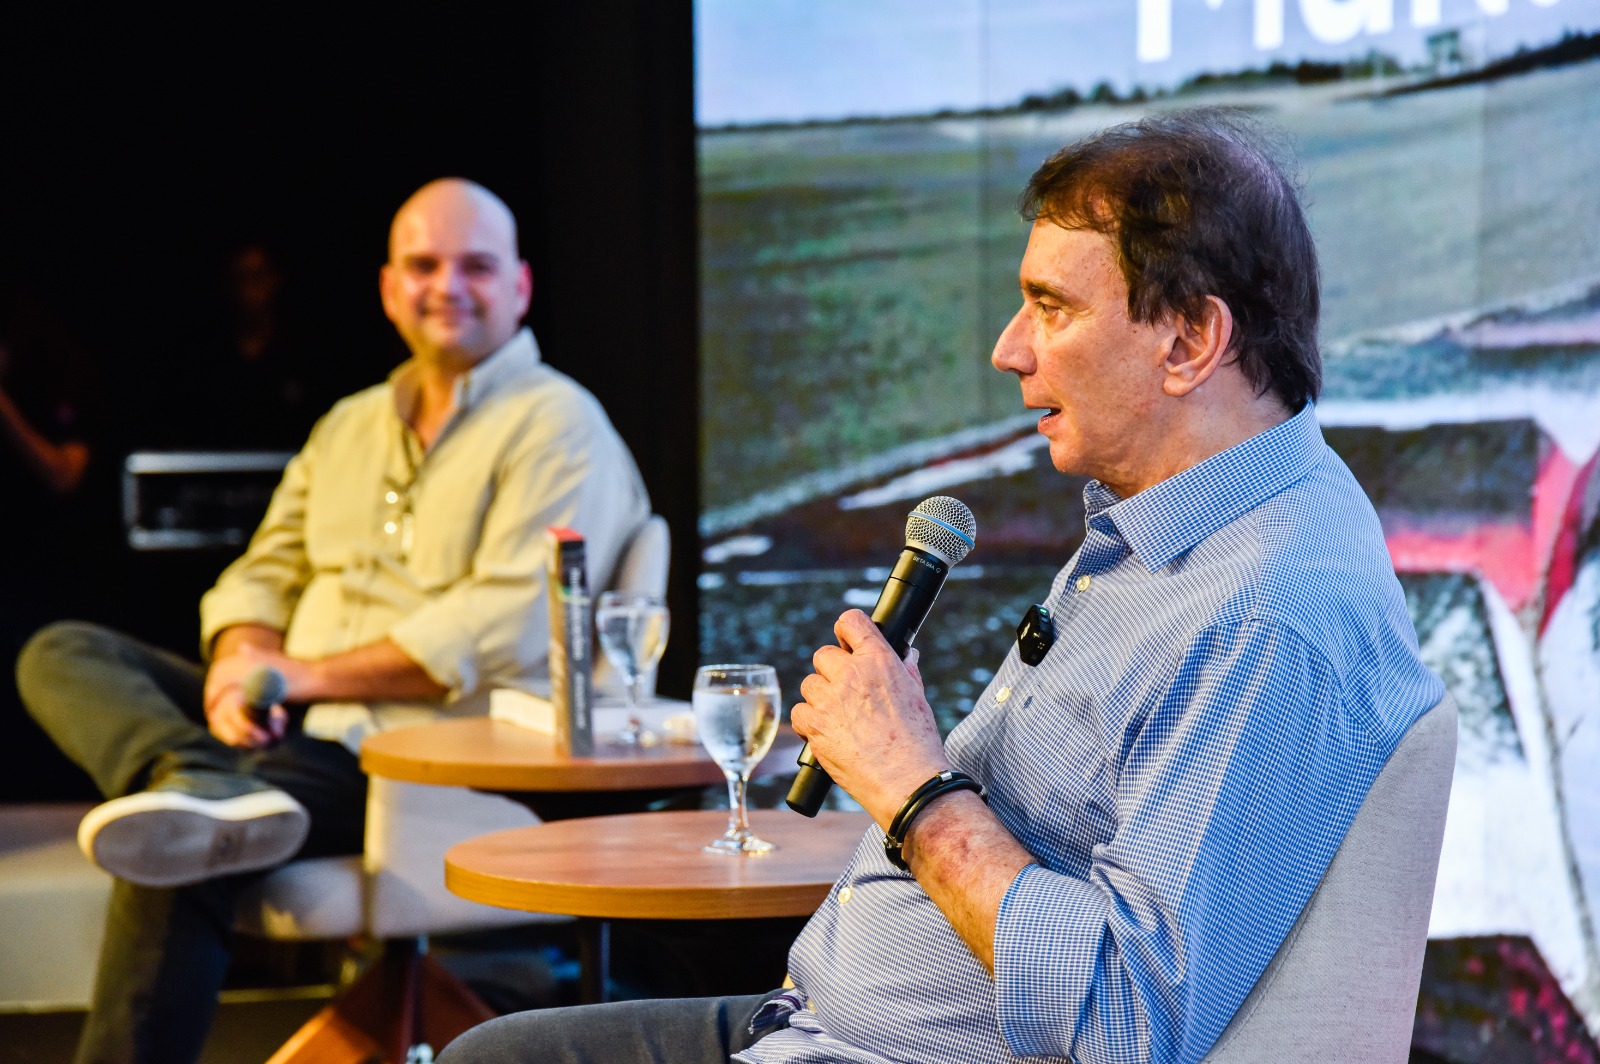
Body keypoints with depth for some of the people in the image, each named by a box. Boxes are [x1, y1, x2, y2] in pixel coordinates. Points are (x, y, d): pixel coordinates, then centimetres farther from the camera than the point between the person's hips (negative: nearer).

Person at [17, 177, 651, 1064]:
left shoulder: (556, 425, -3)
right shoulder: (349, 426, 24)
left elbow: (510, 628, -14)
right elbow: (266, 569, 20)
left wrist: (310, 674, -15)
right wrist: (245, 657, -6)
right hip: (295, 727, 8)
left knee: (176, 865, -30)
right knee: (63, 653, -12)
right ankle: (204, 789, -41)